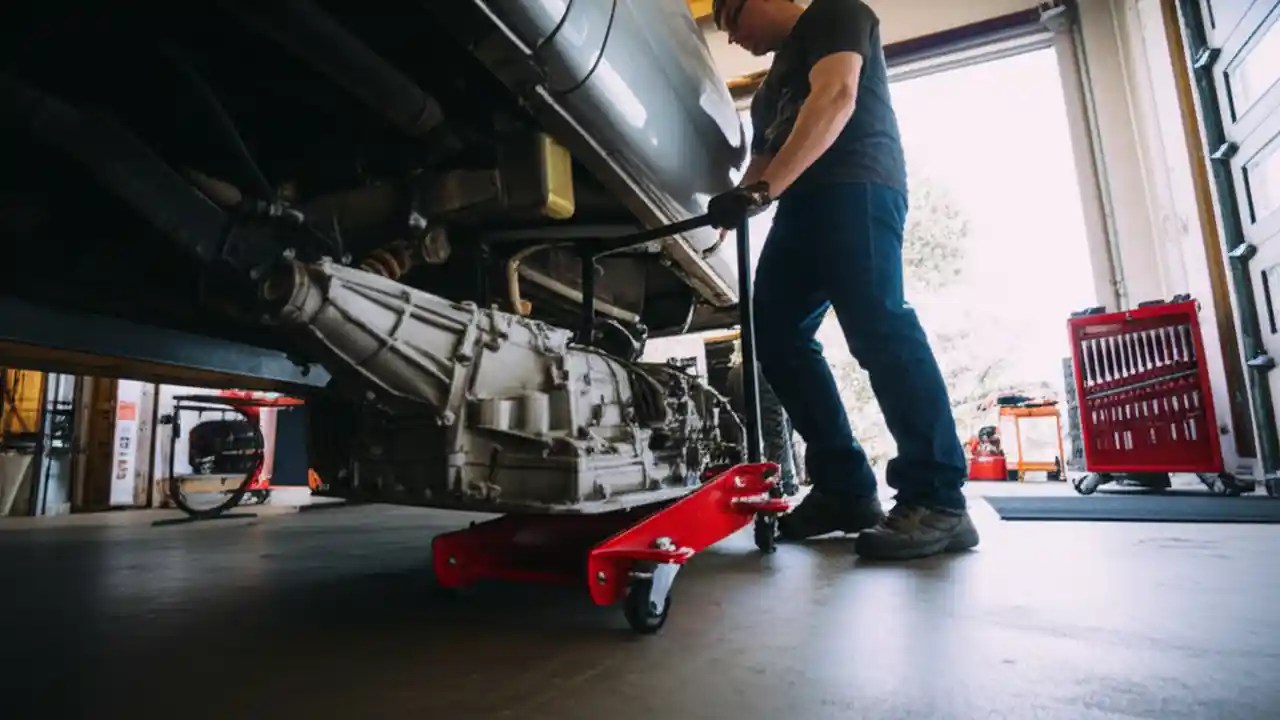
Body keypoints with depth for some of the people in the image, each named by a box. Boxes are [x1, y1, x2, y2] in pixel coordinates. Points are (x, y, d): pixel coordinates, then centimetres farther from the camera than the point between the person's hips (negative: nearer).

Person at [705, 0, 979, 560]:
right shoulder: (774, 81, 34)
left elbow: (835, 98, -12)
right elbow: (764, 156, 31)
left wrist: (763, 189, -23)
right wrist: (736, 200, 11)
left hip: (856, 189, -9)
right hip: (803, 204, 9)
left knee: (877, 327, -23)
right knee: (776, 336, -3)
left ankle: (938, 500, -20)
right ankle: (846, 491, -3)